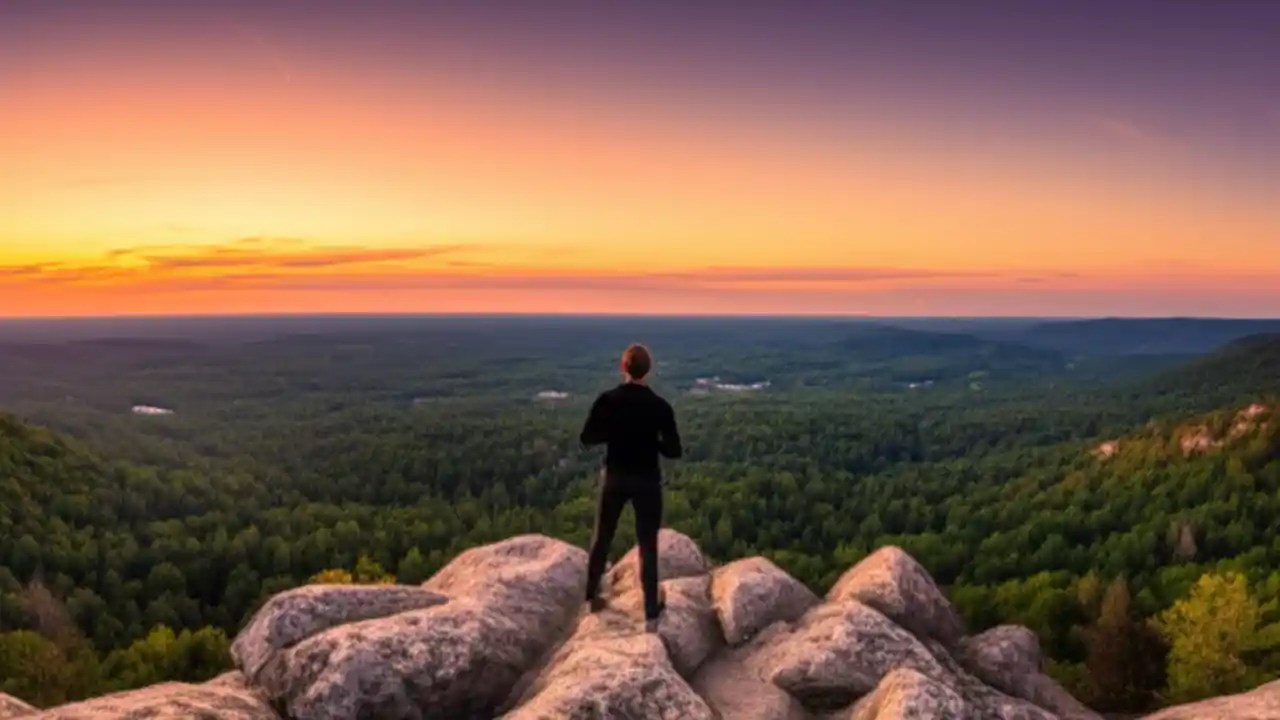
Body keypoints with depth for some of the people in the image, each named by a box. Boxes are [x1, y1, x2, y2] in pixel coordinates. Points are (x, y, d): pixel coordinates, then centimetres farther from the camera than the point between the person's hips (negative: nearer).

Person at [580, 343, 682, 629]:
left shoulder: (607, 400, -11)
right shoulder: (660, 406, -15)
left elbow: (587, 438, -3)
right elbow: (674, 450, -11)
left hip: (614, 478, 2)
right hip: (646, 481, -2)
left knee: (602, 538, 20)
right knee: (648, 546, 8)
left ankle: (592, 596, 34)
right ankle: (651, 612, 13)